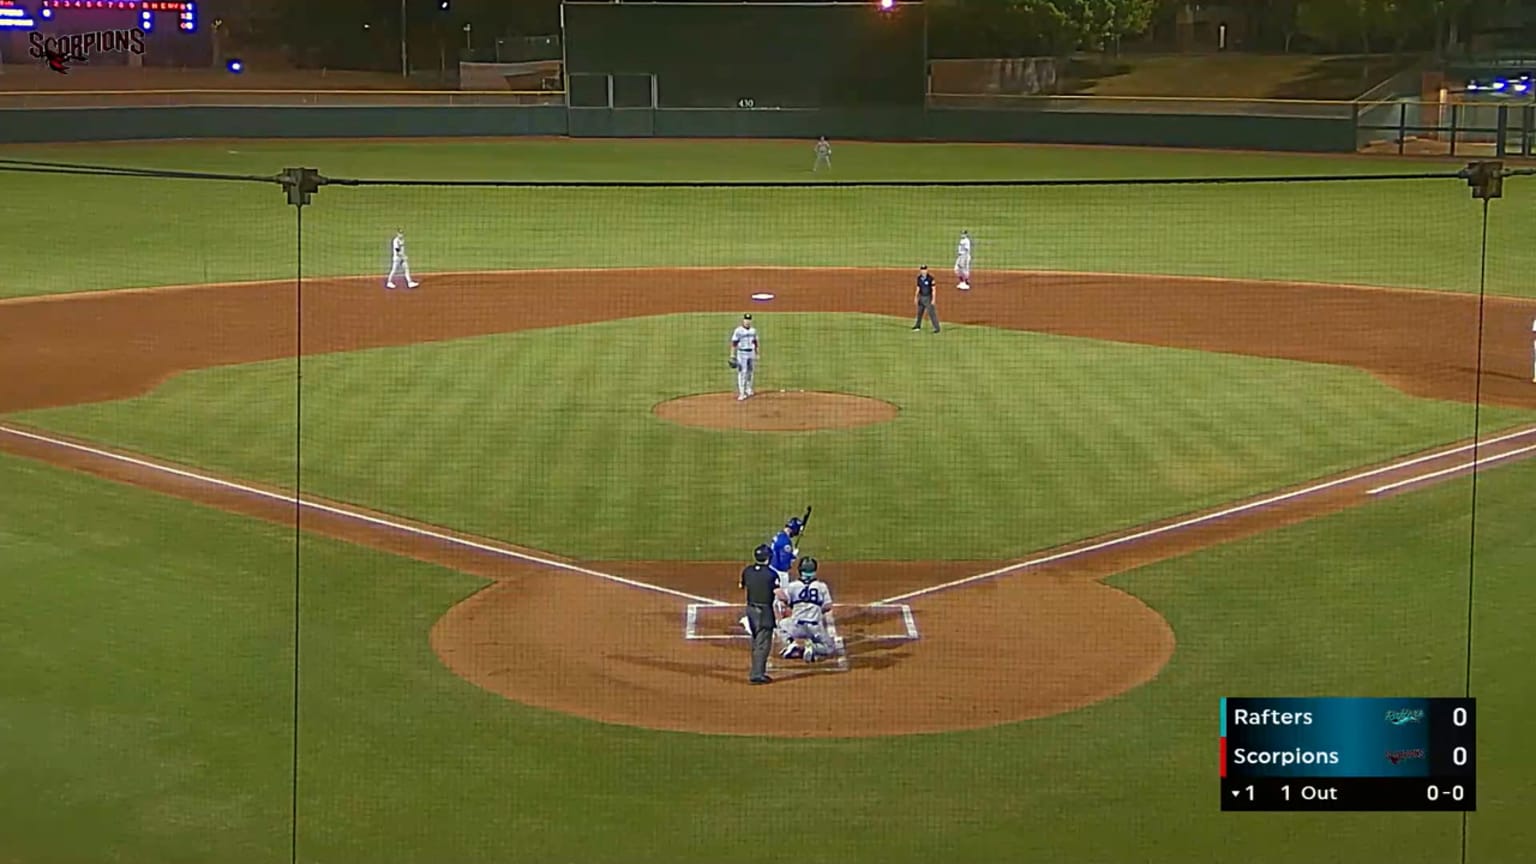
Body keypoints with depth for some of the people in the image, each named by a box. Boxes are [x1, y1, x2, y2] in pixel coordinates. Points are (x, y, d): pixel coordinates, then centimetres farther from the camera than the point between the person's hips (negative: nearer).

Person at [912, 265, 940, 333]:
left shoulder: (930, 278, -15)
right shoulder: (919, 278, 2)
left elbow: (933, 289, -14)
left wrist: (933, 299, -18)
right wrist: (916, 297, 12)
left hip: (928, 297, -6)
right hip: (921, 297, 6)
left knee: (931, 312, -9)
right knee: (919, 312, 19)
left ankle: (937, 328, -5)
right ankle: (918, 325, 38)